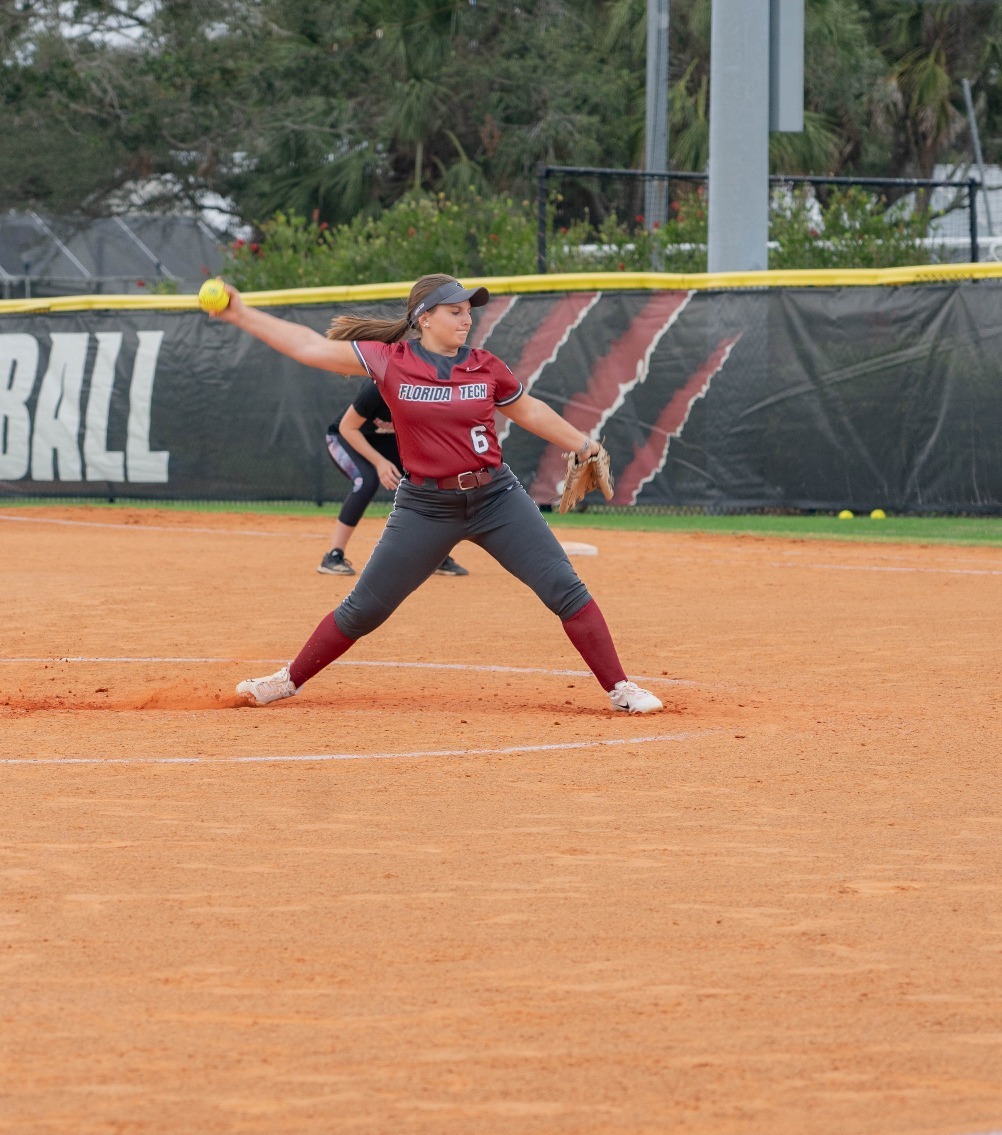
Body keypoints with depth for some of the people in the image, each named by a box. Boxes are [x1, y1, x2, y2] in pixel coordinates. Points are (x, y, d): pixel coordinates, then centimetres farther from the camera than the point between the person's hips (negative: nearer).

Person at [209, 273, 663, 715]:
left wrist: (583, 445, 19)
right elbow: (310, 347, -5)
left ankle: (619, 689, 2)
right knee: (363, 609, 4)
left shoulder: (484, 366, 0)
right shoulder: (389, 361, -6)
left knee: (565, 588, -6)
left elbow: (528, 411, 16)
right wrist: (242, 315, -9)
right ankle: (290, 679, 23)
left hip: (496, 496, 2)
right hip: (425, 508, -2)